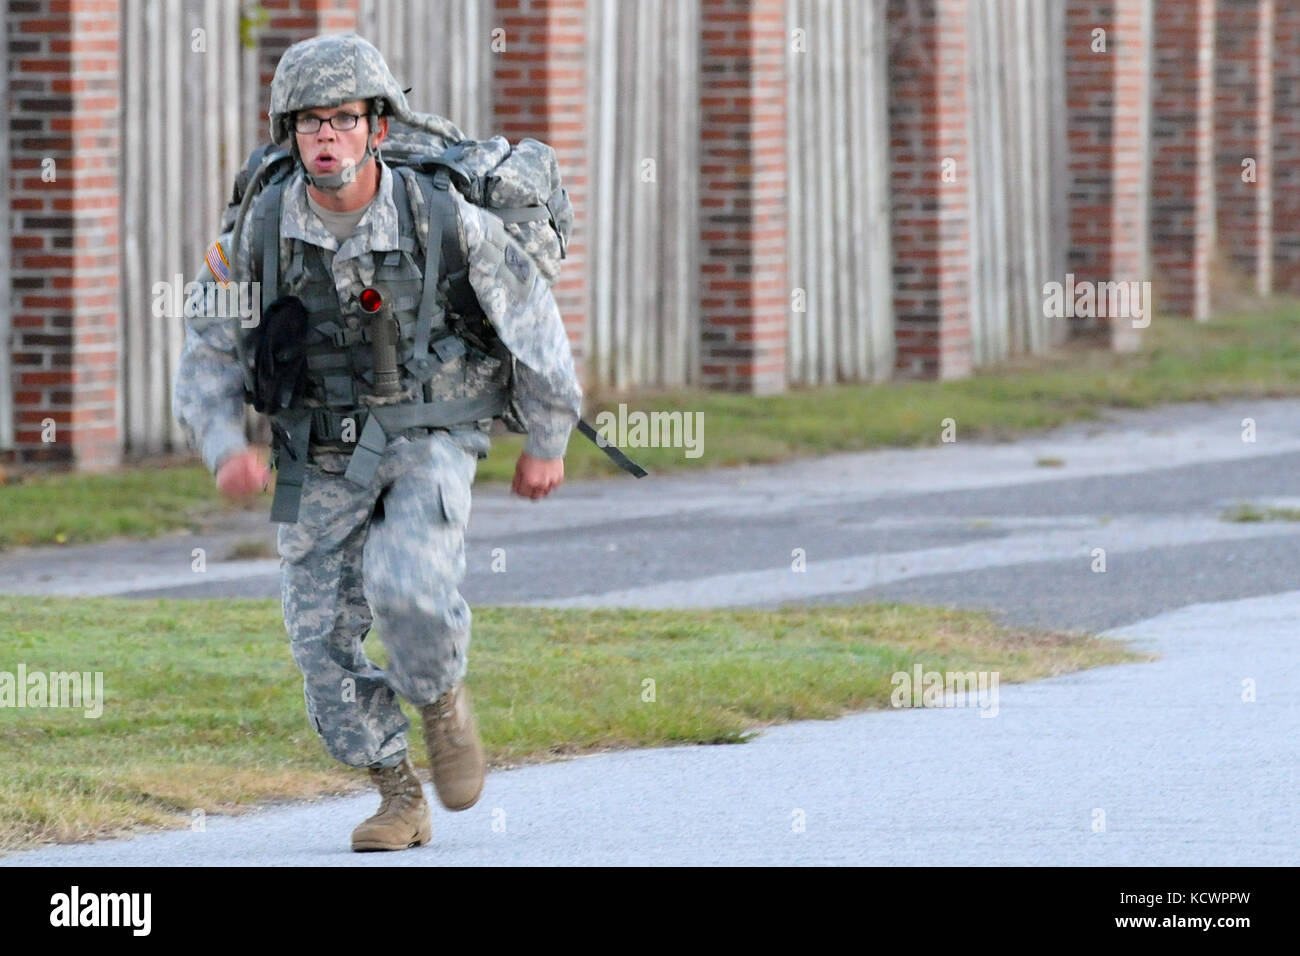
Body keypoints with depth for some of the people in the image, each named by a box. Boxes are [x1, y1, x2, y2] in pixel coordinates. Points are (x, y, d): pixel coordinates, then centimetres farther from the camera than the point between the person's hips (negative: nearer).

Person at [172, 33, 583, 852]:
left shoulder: (440, 218, -19)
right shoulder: (265, 229, -12)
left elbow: (532, 315, -4)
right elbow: (212, 351, -1)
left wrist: (548, 442, 4)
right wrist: (226, 448, -19)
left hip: (430, 439, -3)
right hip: (325, 458, 3)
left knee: (408, 586, -28)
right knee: (323, 635, -2)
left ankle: (442, 698, 5)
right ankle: (401, 803, 17)